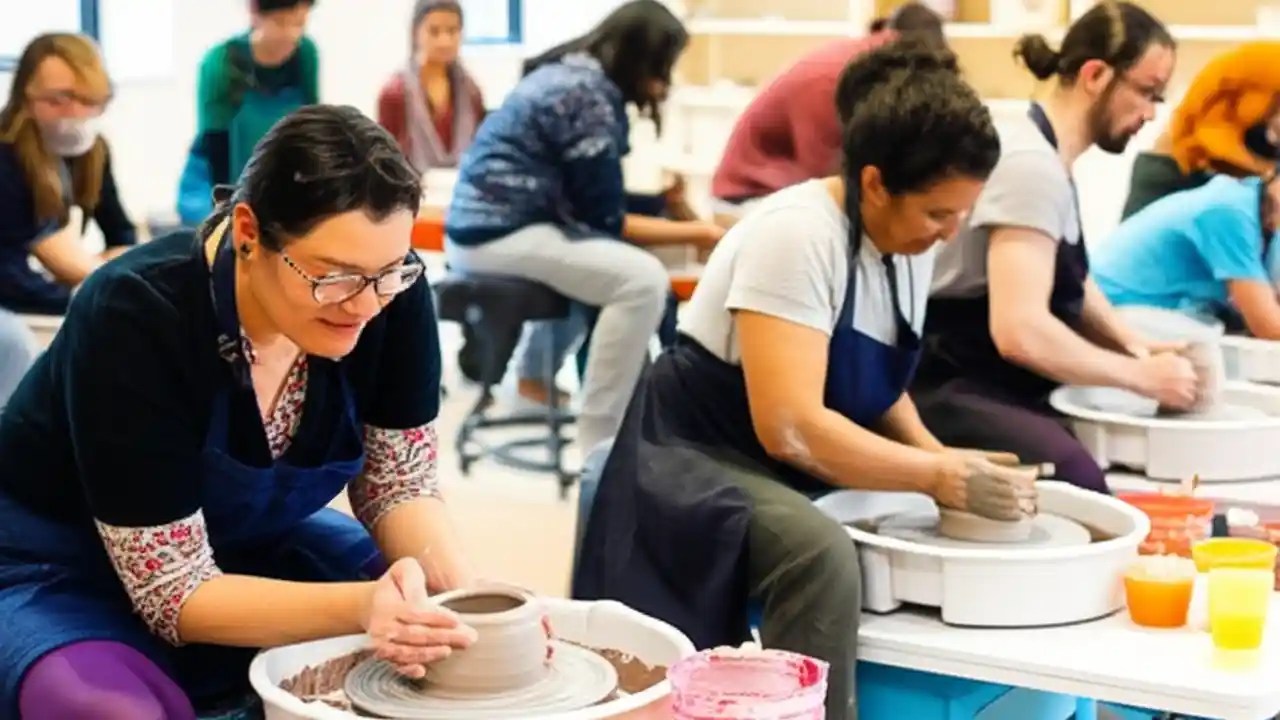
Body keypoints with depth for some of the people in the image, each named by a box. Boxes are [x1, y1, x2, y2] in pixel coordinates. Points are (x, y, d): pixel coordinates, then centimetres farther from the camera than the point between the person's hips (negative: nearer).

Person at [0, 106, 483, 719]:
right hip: (65, 578, -4)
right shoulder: (136, 317, -32)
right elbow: (172, 593, -29)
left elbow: (400, 486, -7)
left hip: (252, 551, 5)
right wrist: (360, 607, -43)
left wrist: (463, 597, -27)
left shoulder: (391, 293, -19)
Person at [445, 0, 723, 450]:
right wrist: (697, 232, -11)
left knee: (609, 259, 30)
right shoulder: (589, 96, -16)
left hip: (487, 224, 11)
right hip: (498, 234, -11)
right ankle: (597, 438, -17)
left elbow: (586, 201, 18)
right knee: (643, 279, -22)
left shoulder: (573, 74, 13)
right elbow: (606, 220, -14)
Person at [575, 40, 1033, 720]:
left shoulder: (908, 242, 0)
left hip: (797, 468, 9)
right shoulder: (797, 235, -24)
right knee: (825, 560, -35)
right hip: (701, 458, -9)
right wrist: (942, 477, -26)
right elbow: (789, 428, -31)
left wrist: (938, 456, -5)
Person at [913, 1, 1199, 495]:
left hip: (1002, 382, 10)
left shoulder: (1050, 158, 12)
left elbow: (1068, 282, 25)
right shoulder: (1031, 163, -19)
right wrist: (1143, 375, -18)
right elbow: (1019, 331, -29)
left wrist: (1136, 346, 6)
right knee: (1088, 492, -32)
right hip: (953, 390, -10)